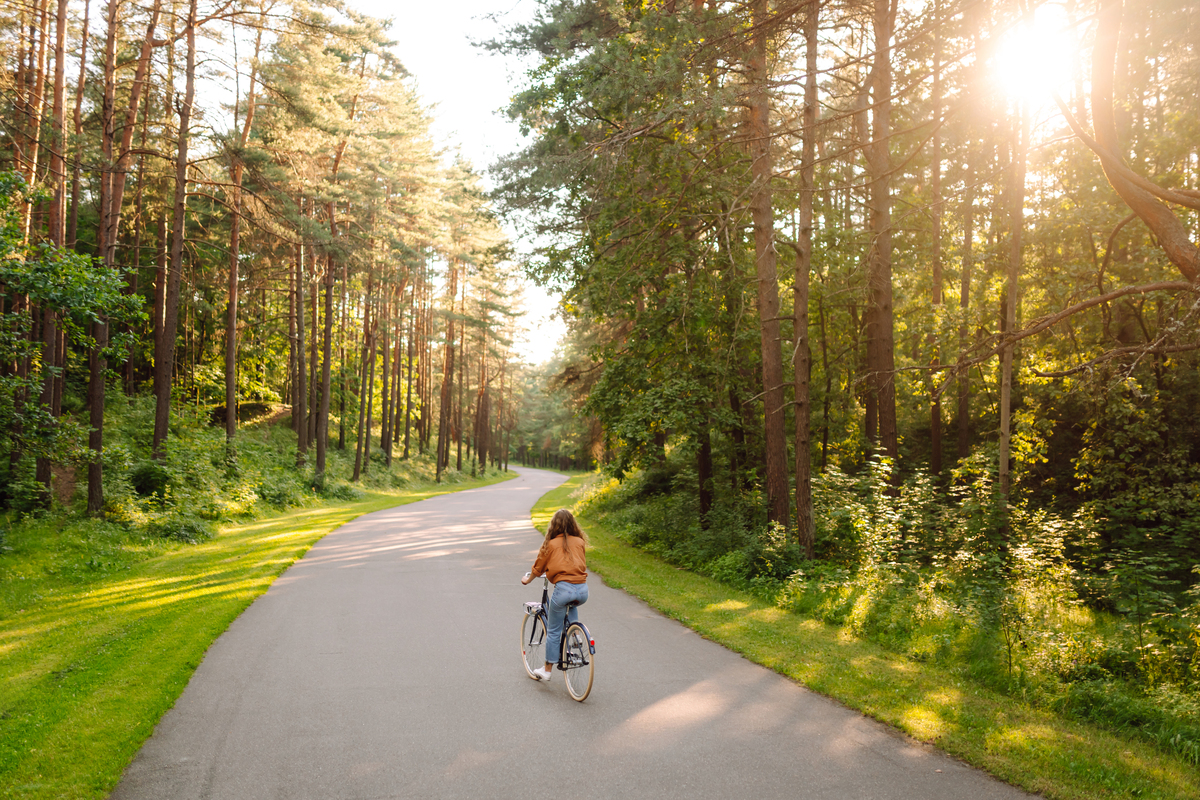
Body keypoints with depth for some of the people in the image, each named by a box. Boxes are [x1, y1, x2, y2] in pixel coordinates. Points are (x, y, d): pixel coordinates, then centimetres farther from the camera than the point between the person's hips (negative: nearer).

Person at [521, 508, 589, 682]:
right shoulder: (580, 542, 13)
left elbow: (538, 568, 15)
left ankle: (547, 671, 17)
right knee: (571, 604, 39)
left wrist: (527, 579, 35)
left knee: (553, 631, 10)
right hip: (583, 590, 4)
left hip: (563, 589, -4)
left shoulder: (550, 544, 5)